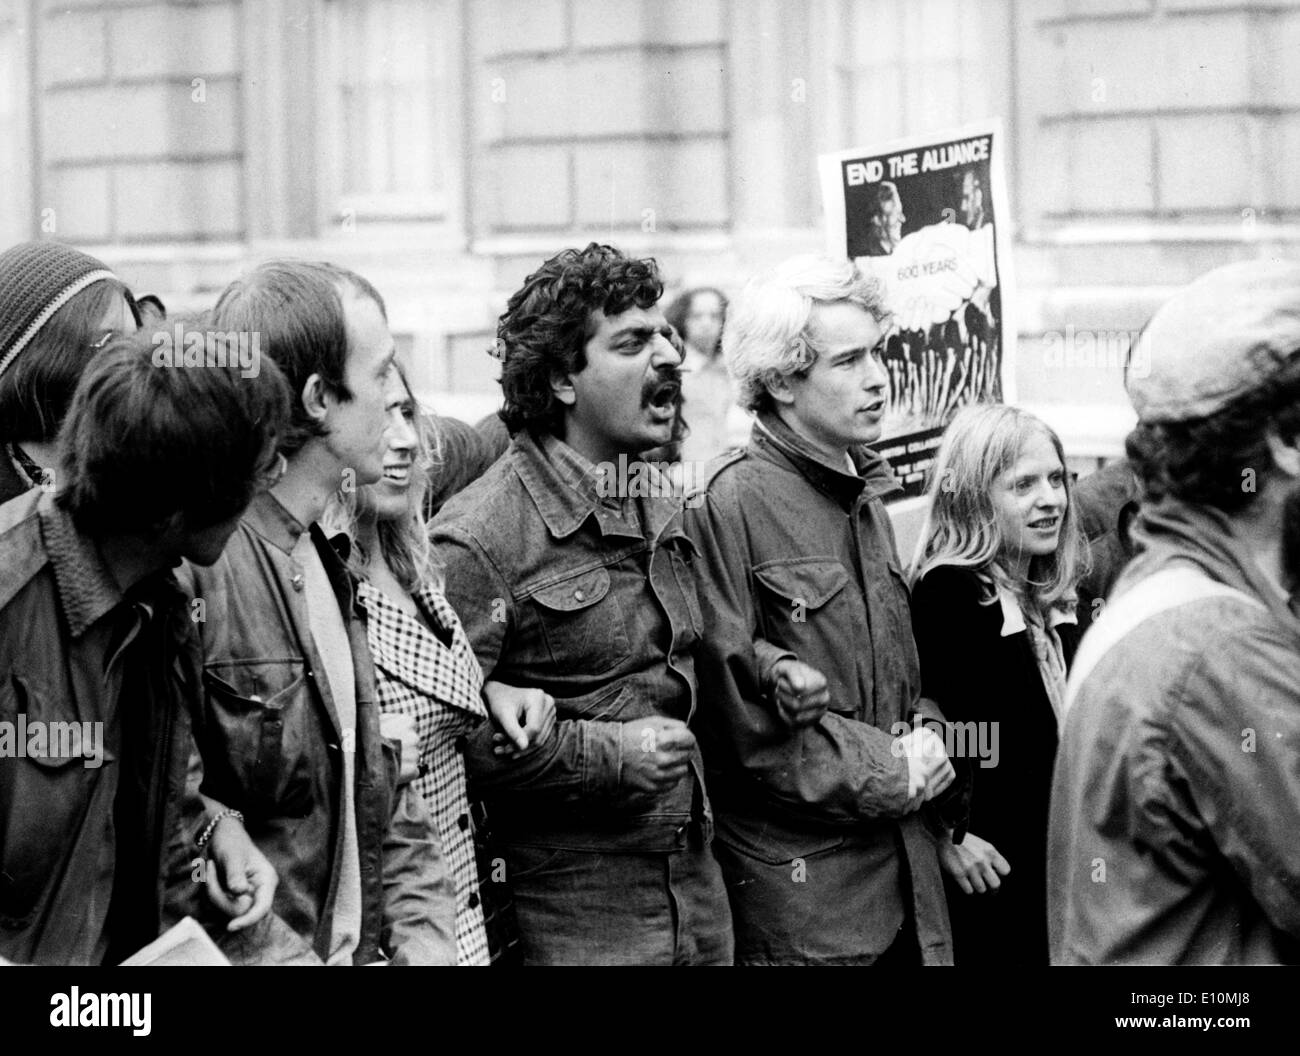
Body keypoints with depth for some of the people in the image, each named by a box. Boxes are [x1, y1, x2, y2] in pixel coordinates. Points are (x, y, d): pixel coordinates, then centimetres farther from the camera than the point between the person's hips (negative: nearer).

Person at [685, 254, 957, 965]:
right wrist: (892, 775, -12)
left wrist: (925, 737, 0)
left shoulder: (866, 500, 14)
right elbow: (733, 709, -17)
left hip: (901, 868, 7)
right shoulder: (729, 506, -13)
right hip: (795, 875, -7)